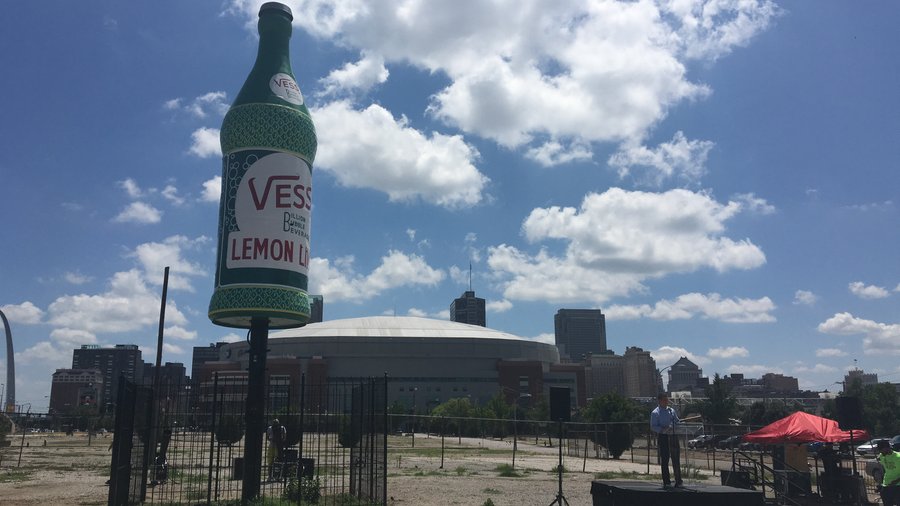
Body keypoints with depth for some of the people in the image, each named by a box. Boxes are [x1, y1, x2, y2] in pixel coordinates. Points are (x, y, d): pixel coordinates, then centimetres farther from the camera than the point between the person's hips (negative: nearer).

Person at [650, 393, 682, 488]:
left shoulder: (672, 411, 14)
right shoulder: (655, 413, -4)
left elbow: (677, 422, 21)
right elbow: (653, 427, -8)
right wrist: (663, 429, -23)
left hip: (673, 436, 5)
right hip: (663, 437, -5)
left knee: (676, 459, 7)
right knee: (664, 460, -1)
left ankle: (678, 481, 17)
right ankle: (666, 482, 7)